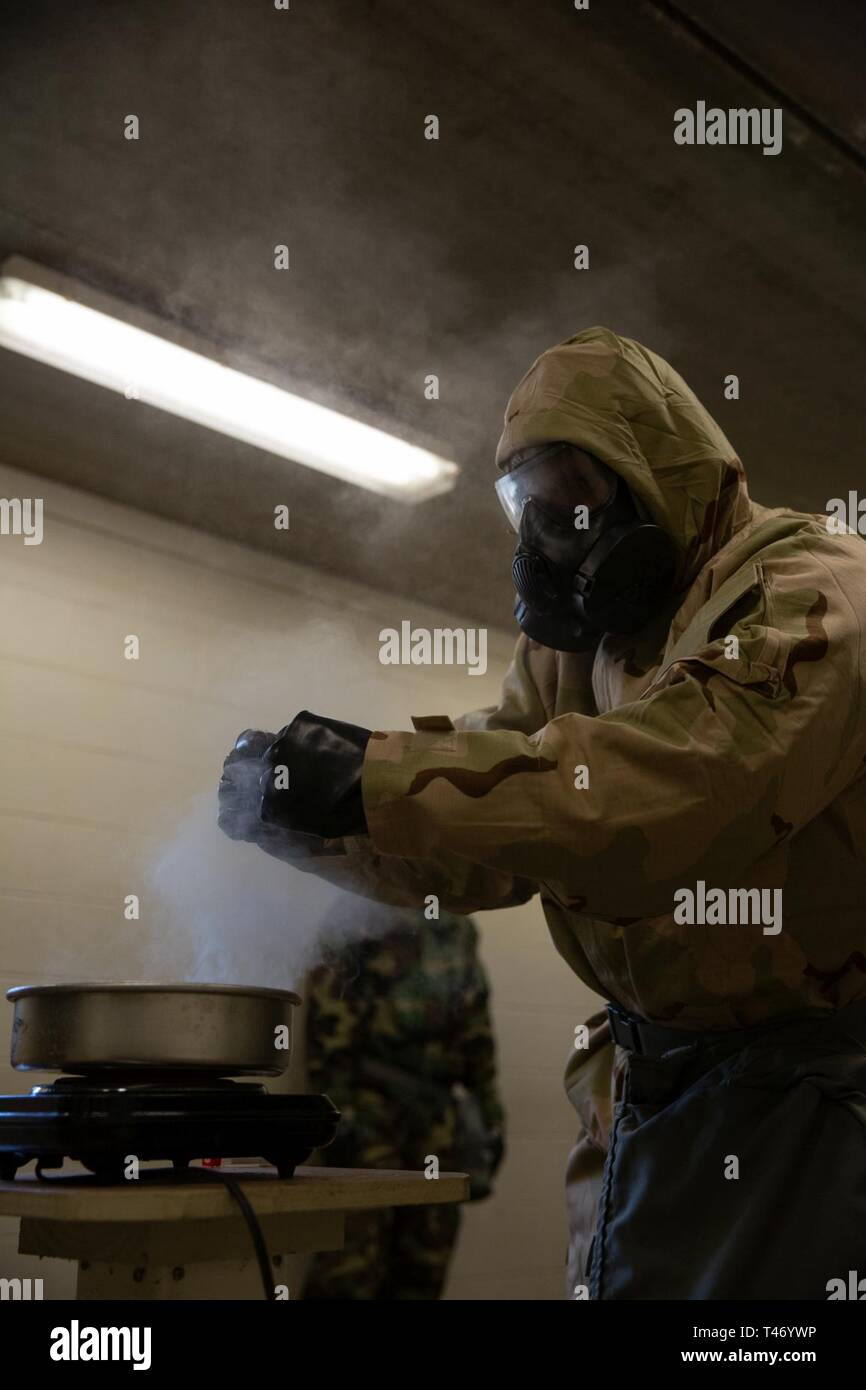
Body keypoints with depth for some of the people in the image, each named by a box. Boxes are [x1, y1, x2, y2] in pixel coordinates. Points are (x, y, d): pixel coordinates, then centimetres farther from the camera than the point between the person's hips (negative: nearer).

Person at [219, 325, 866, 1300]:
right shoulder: (573, 642, 11)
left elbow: (674, 782, -32)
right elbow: (471, 850, 5)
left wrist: (373, 781, -33)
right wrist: (307, 812, -13)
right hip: (648, 1077, 7)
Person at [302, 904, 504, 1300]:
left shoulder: (460, 934, 15)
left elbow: (476, 1033, 18)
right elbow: (328, 1031, -13)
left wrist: (490, 1118, 15)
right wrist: (337, 1113, -20)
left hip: (438, 1114, 7)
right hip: (371, 1104, -7)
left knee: (424, 1262, 8)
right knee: (356, 1252, -9)